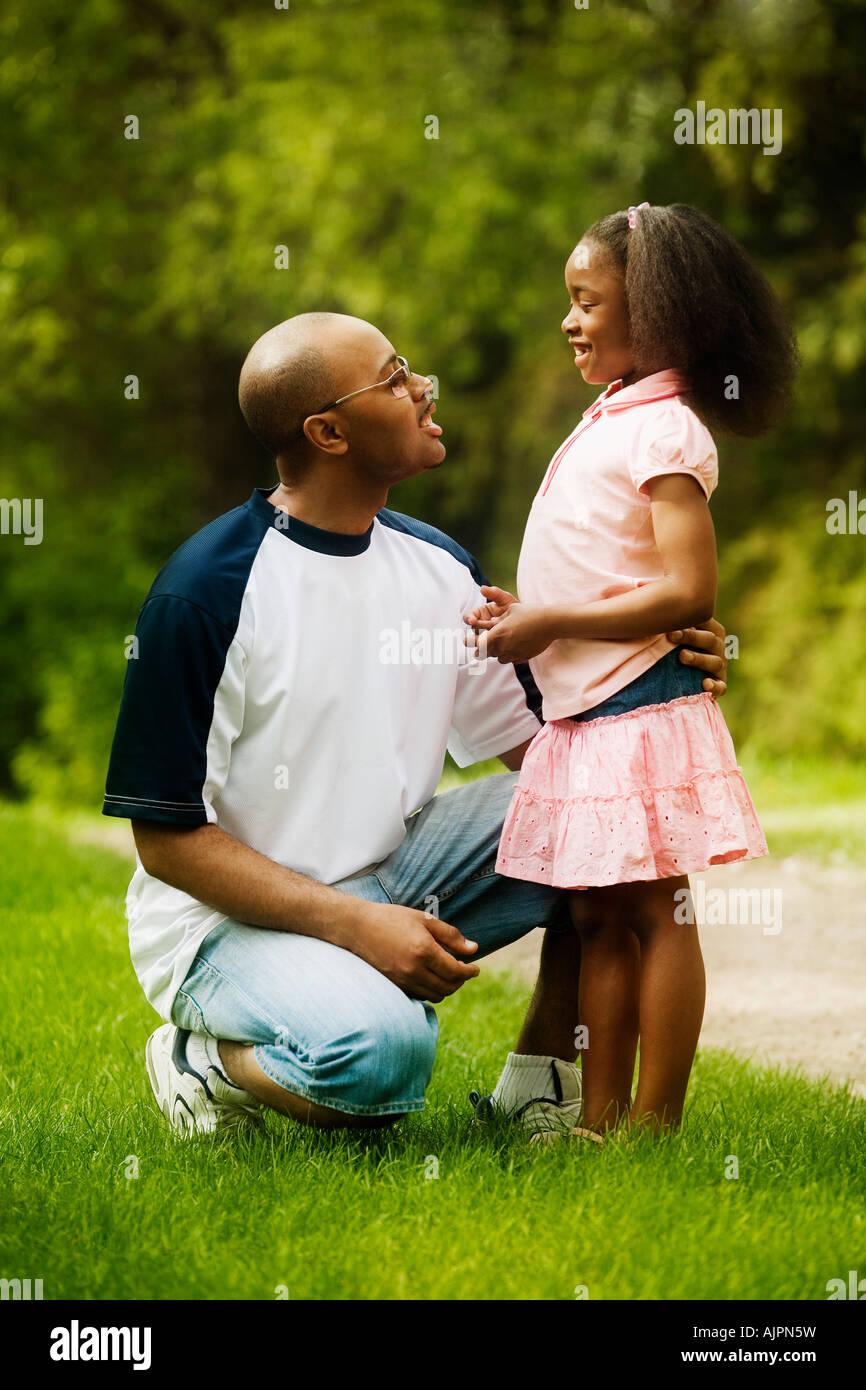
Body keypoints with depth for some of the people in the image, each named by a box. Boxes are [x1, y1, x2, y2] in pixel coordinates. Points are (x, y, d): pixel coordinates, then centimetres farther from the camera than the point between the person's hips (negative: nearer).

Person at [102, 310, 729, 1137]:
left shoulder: (440, 568, 3)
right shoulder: (206, 591, -18)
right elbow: (168, 840, -17)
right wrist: (356, 925, -25)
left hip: (391, 877, 7)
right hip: (232, 918, -7)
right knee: (380, 1053, -36)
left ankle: (543, 1072, 5)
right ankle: (204, 1060, -4)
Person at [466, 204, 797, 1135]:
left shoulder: (664, 430, -12)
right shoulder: (609, 420, 16)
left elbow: (686, 592, -21)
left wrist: (550, 625, -18)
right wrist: (528, 610, 10)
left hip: (639, 710, -9)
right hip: (581, 712, 9)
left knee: (658, 916, -3)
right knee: (599, 920, 10)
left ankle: (655, 1129, 1)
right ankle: (599, 1123, 14)